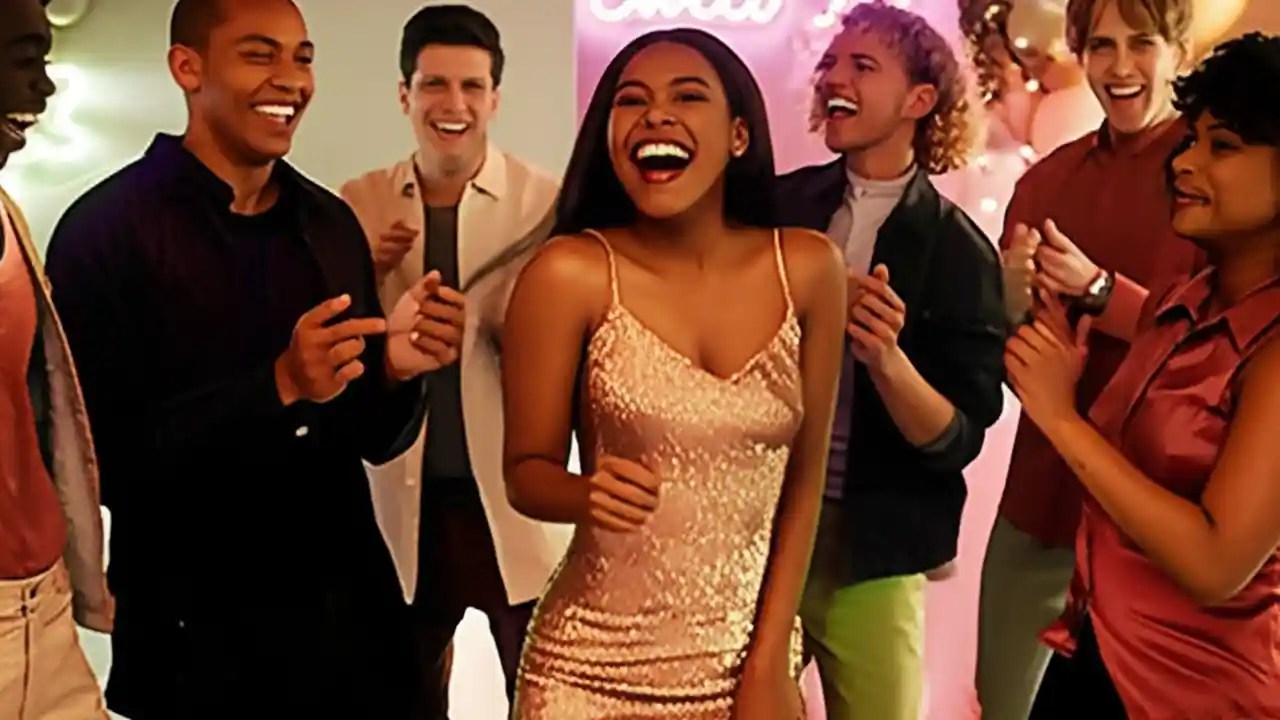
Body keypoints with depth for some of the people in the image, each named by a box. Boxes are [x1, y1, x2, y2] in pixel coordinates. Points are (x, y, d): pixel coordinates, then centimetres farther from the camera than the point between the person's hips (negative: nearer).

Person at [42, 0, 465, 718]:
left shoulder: (332, 221, 4)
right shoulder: (105, 228, -11)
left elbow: (372, 437, 8)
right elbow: (100, 459, -15)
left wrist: (396, 369, -12)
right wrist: (276, 387, -24)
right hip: (199, 641, -4)